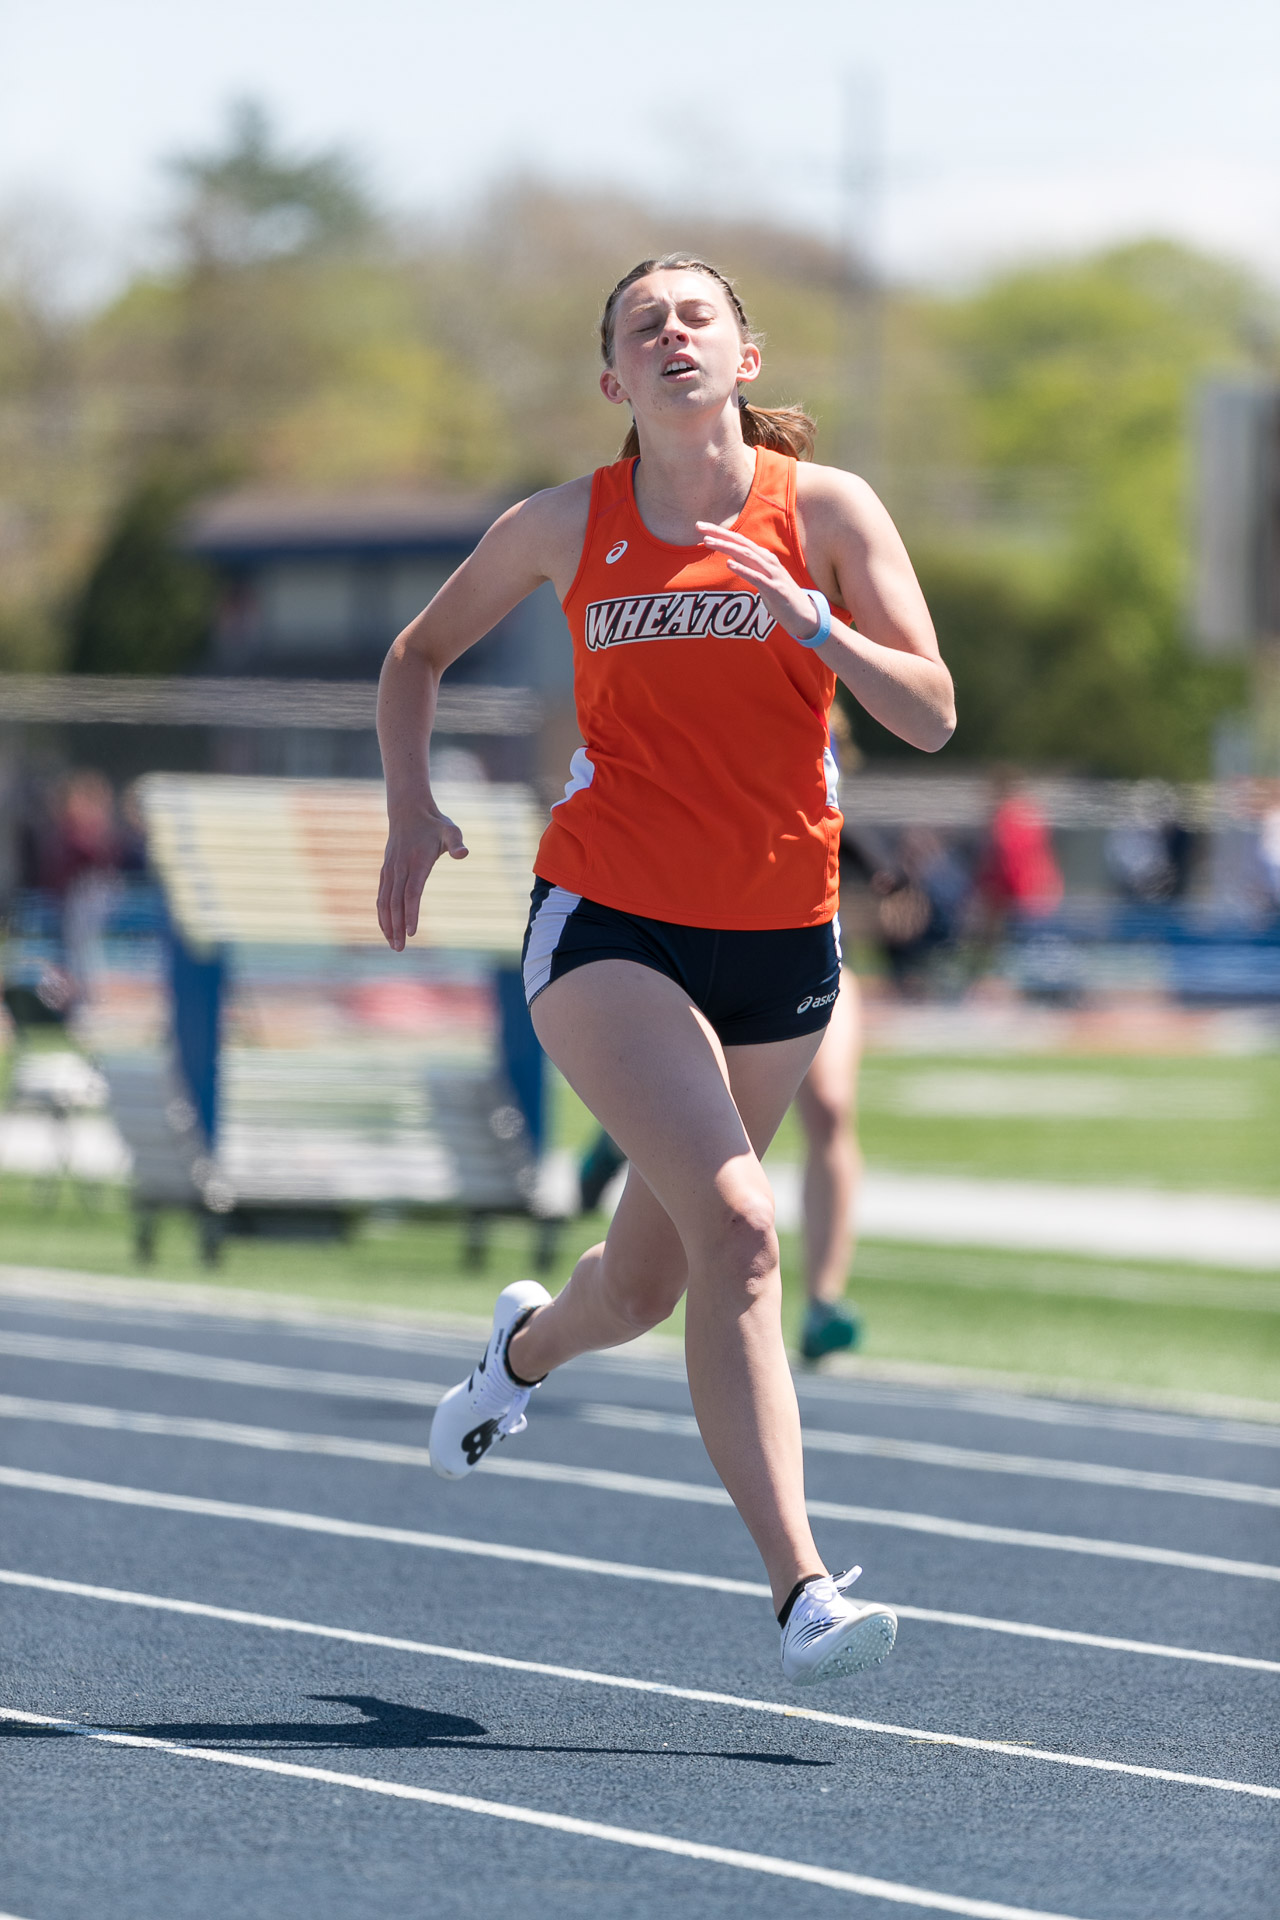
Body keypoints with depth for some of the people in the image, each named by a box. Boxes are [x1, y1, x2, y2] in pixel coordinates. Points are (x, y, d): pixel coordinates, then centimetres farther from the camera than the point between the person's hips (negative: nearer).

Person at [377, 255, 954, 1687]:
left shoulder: (826, 510, -1)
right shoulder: (564, 526, 0)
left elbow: (930, 716, -6)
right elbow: (418, 656, 16)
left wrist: (808, 620, -21)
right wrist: (409, 806, 2)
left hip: (781, 944, 3)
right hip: (607, 924, -3)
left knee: (647, 1282, 14)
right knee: (735, 1226, -23)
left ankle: (525, 1347, 53)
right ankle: (801, 1592, -25)